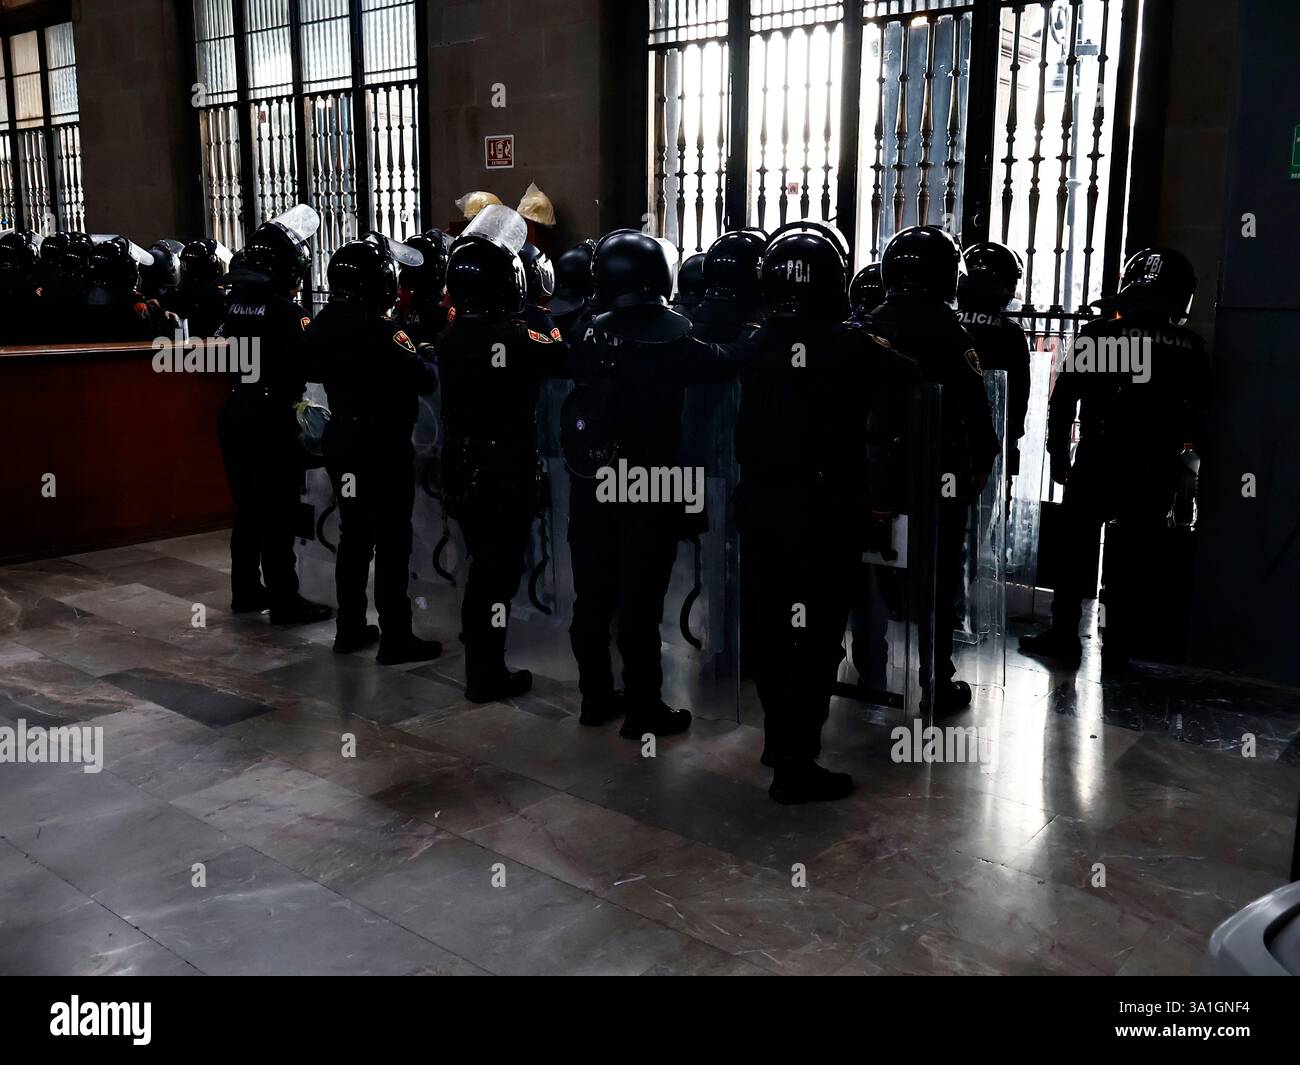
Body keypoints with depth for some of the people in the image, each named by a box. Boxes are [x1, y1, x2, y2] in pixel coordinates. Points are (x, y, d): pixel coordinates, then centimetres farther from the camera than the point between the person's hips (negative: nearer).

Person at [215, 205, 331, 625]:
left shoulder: (234, 303, 6)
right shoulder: (285, 311, -17)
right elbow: (307, 368, -16)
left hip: (235, 414, 8)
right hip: (271, 419, -8)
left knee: (247, 506, 16)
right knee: (278, 512, -1)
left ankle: (246, 590, 25)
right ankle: (284, 600, 5)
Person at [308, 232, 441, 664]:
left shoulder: (322, 326, 4)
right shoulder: (381, 329, -20)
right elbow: (425, 380, -17)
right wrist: (427, 361, 3)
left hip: (343, 441, 8)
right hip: (384, 446, -8)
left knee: (353, 536, 16)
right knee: (392, 542, -2)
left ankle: (350, 628, 24)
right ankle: (395, 638, 2)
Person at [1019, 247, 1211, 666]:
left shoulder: (1097, 334, -5)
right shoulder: (1191, 349, 1)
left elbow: (1063, 398, -3)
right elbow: (1200, 417, 6)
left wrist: (1058, 454, 5)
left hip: (1097, 463, -2)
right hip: (1156, 471, 2)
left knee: (1076, 550, 11)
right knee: (1133, 562, 9)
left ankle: (1063, 635, 14)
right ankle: (1116, 646, 13)